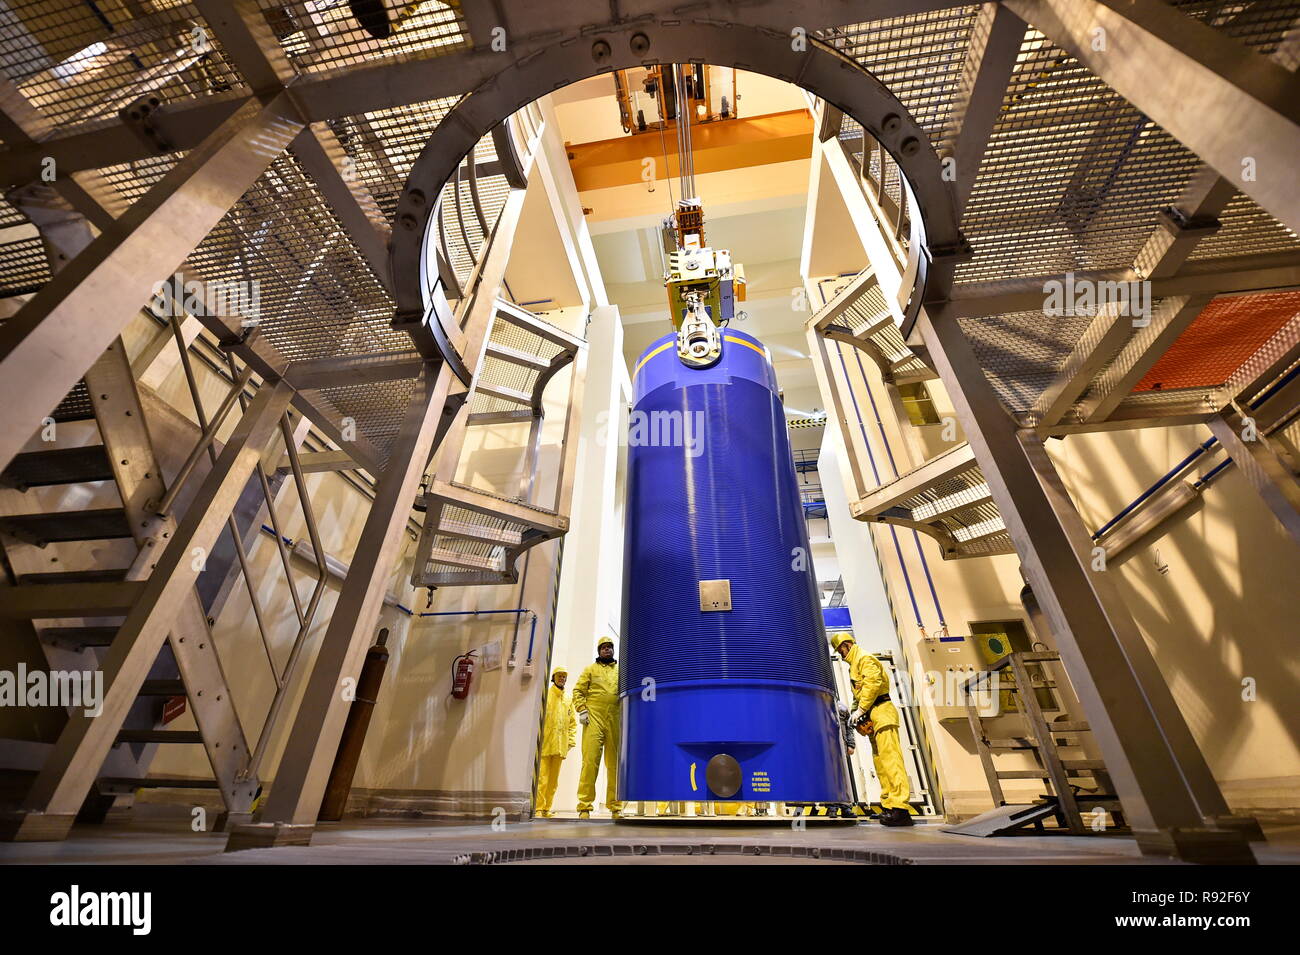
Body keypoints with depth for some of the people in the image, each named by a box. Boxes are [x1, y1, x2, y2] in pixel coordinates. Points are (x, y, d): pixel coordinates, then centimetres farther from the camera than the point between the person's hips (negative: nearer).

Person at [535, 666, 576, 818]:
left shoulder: (568, 700, 16)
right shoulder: (544, 695, 2)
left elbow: (573, 722, 19)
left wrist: (571, 741, 9)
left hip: (560, 746, 5)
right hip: (544, 744, -5)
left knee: (553, 781, 9)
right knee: (542, 779, -7)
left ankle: (546, 809, 18)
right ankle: (538, 809, 2)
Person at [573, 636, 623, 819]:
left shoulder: (621, 671, 21)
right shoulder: (590, 670, 15)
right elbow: (578, 691, 8)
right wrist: (582, 710, -5)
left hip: (615, 720, 2)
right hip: (594, 719, -2)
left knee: (615, 764, 3)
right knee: (590, 760, -9)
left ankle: (615, 807, 10)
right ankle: (584, 807, -5)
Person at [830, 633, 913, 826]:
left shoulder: (865, 659, -5)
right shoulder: (854, 666, 25)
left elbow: (873, 683, -19)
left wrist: (860, 709, -17)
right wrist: (855, 712, 9)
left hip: (881, 712, -10)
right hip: (871, 717, 10)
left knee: (889, 758, -15)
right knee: (879, 761, 8)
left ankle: (900, 808, -18)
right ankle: (888, 804, 11)